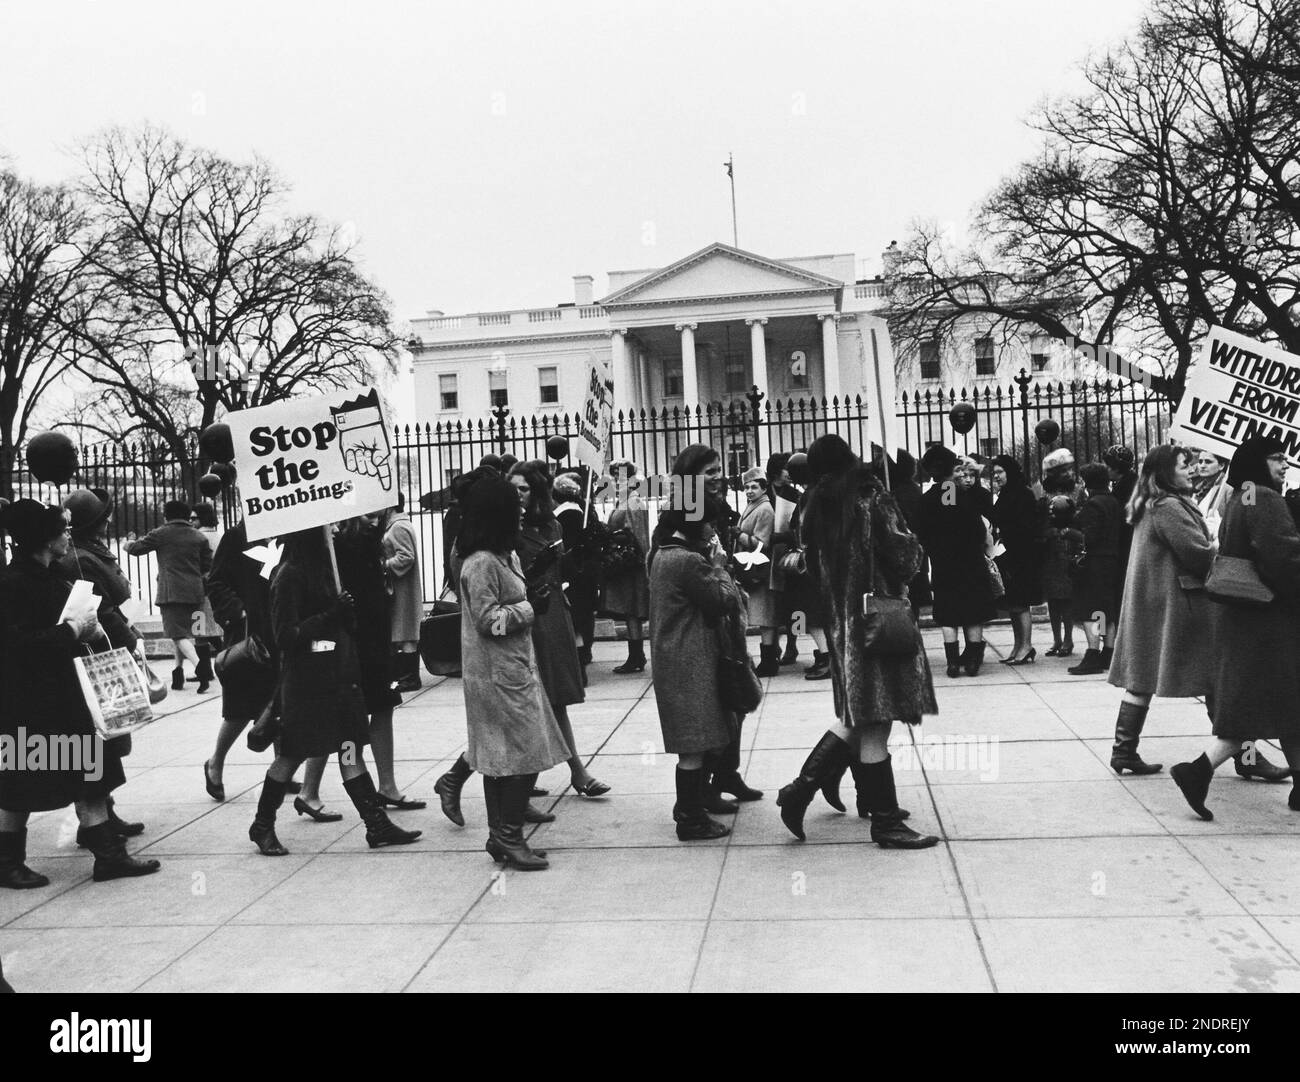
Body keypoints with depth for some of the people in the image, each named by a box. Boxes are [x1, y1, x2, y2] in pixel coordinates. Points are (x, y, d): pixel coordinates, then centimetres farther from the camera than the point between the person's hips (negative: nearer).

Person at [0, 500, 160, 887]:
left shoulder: (51, 576, 9)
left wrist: (90, 629, 2)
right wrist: (73, 630, -21)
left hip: (66, 692, 9)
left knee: (90, 778, 8)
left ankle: (108, 854, 13)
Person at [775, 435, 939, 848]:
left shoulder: (817, 508, 7)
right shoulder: (870, 499, -12)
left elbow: (813, 565, 10)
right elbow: (904, 557, -12)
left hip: (840, 622, 7)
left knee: (857, 717, 18)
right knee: (875, 723, -2)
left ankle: (801, 790, 14)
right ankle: (885, 822, 5)